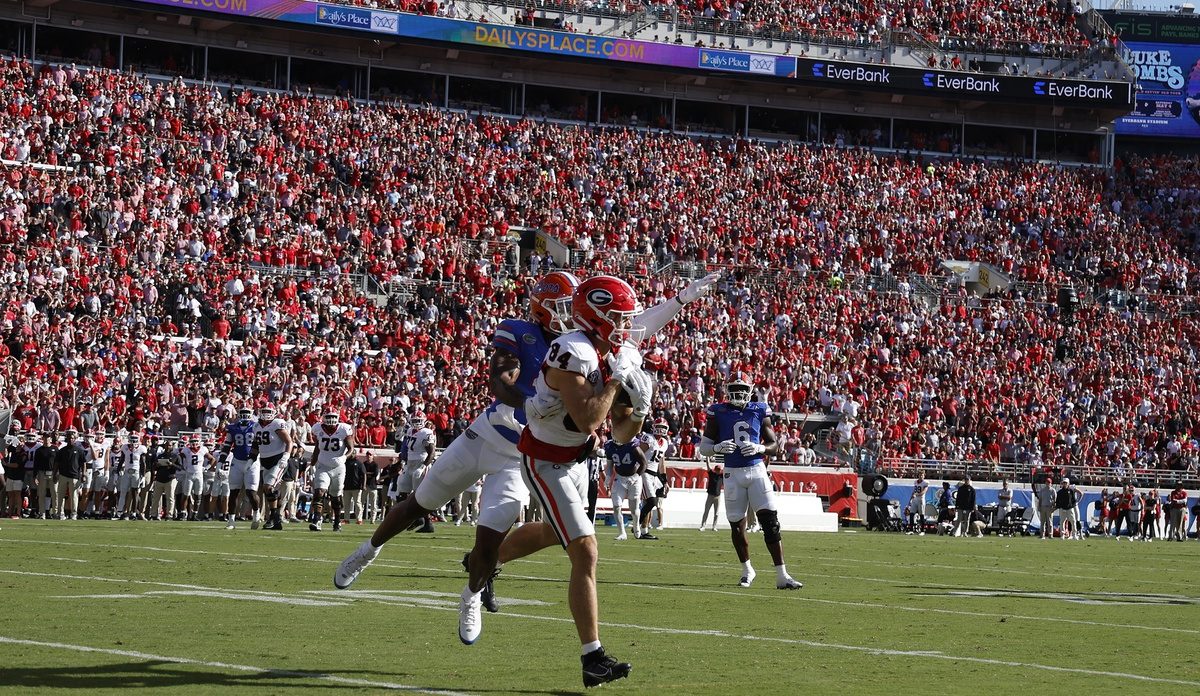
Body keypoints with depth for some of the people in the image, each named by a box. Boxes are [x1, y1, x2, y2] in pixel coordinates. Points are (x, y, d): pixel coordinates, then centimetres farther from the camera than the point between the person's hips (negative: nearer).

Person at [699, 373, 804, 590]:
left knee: (771, 522, -8)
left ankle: (782, 576, -8)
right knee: (737, 525, 5)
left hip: (757, 470, 0)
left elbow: (774, 446, 10)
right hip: (733, 473, 0)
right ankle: (747, 570, 28)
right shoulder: (718, 413, 2)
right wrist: (718, 447, -17)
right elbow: (704, 447, 4)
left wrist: (759, 448, -11)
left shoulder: (759, 411, 6)